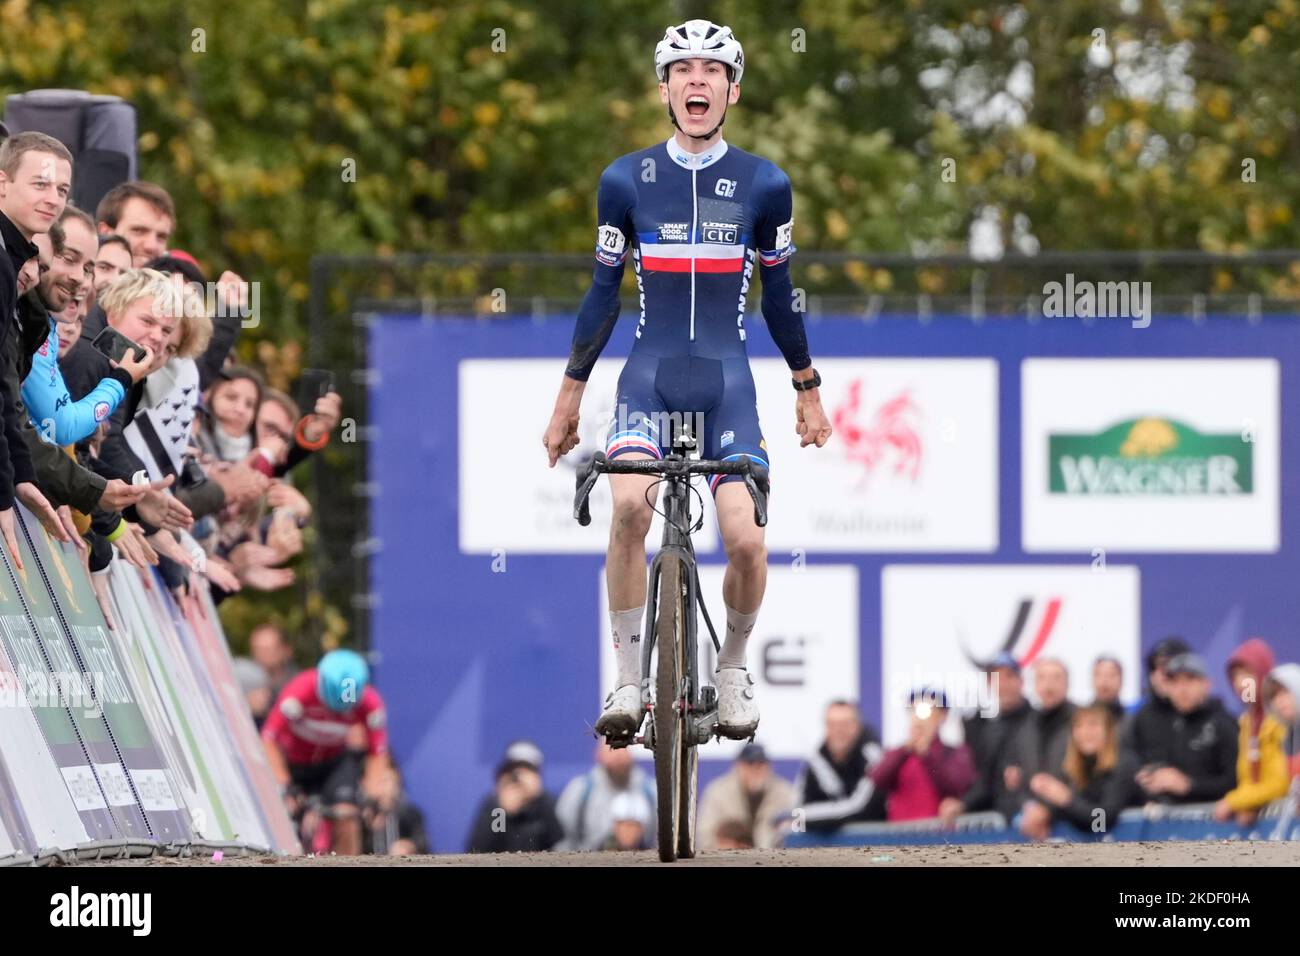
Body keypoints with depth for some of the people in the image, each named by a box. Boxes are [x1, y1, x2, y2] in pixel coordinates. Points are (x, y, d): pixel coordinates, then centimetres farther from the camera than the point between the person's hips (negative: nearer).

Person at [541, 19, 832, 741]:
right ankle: (629, 680, -16)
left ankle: (731, 668, 14)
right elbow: (603, 293, 10)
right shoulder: (626, 181, 2)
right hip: (650, 375, 0)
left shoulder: (763, 185, 2)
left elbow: (778, 296, 13)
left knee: (745, 538, -15)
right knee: (628, 505, -27)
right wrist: (568, 399, 11)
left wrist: (808, 392, 18)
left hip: (726, 379, 0)